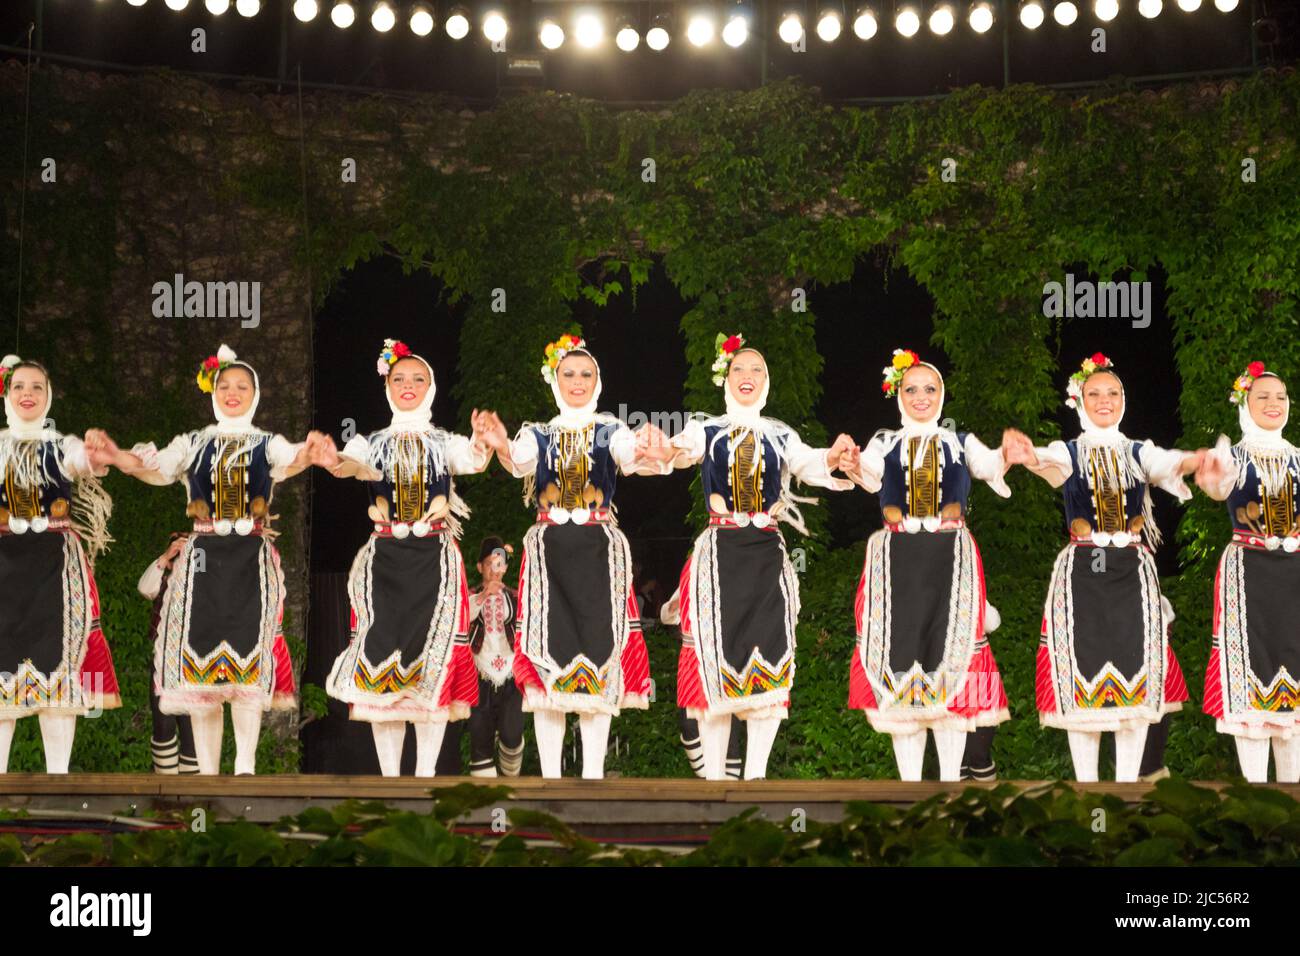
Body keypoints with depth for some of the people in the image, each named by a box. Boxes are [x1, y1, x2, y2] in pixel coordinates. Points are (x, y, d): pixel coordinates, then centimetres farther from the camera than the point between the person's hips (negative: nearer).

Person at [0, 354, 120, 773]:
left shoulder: (63, 446, 5)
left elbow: (88, 463, -13)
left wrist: (97, 458, -35)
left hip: (56, 566, -1)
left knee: (58, 662, -3)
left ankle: (58, 777, 0)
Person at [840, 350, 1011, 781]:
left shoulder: (960, 442, 10)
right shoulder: (885, 442, 9)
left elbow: (989, 467, -5)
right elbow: (870, 473, -8)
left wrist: (1008, 459, -28)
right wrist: (854, 469, -31)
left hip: (952, 560, 0)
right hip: (897, 560, 0)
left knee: (952, 651, -3)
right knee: (899, 650, -3)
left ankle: (950, 777, 3)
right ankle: (909, 779, 3)